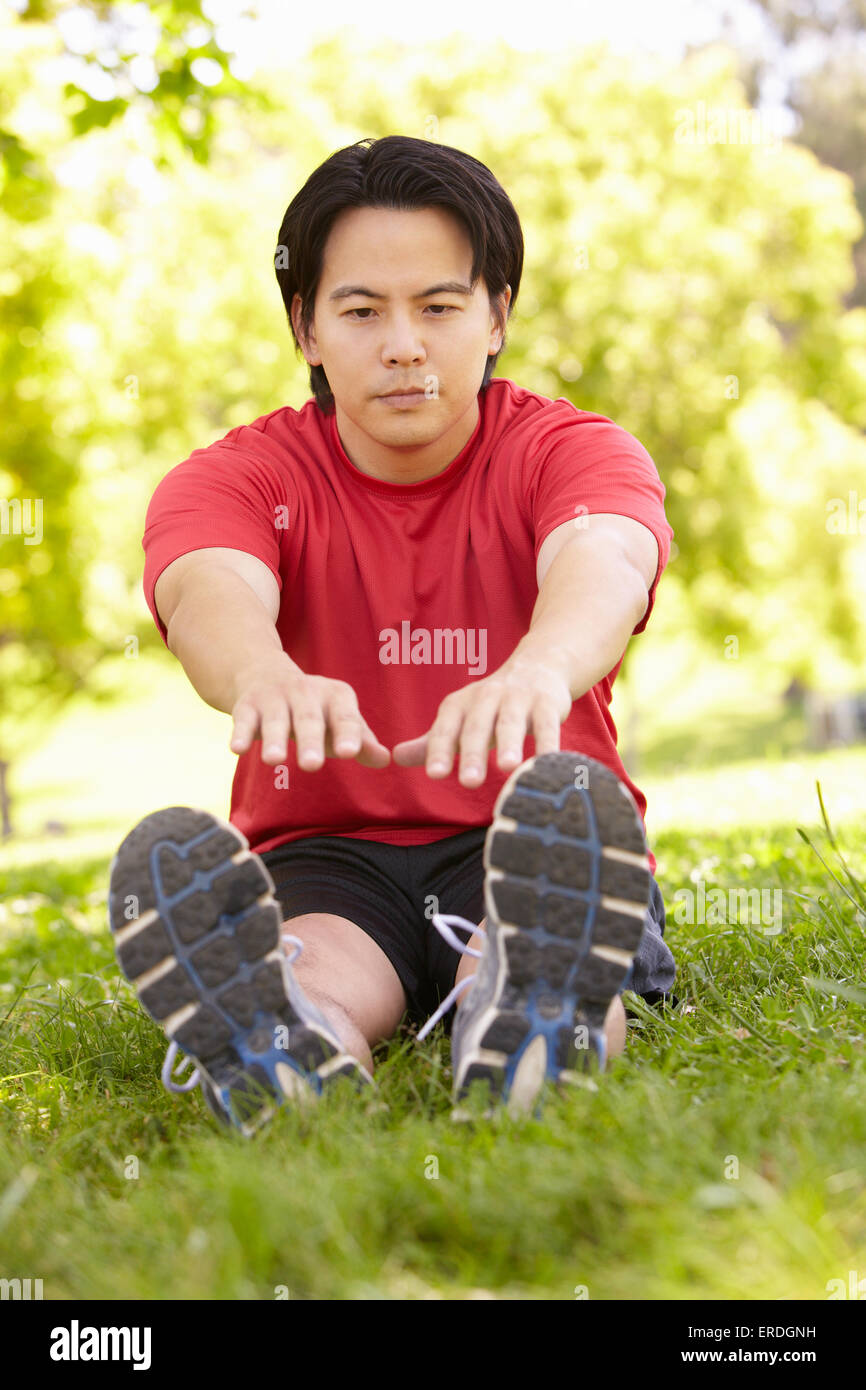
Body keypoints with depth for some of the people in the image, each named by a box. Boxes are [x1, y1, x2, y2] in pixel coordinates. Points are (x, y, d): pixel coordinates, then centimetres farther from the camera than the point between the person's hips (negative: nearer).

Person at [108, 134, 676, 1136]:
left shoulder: (575, 452, -2)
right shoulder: (232, 478, -1)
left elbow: (602, 563, -27)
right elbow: (210, 592, -26)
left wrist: (538, 671, -54)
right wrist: (269, 678, -53)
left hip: (519, 847, 0)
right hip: (323, 854, 0)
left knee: (574, 801, -36)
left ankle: (535, 1020, -60)